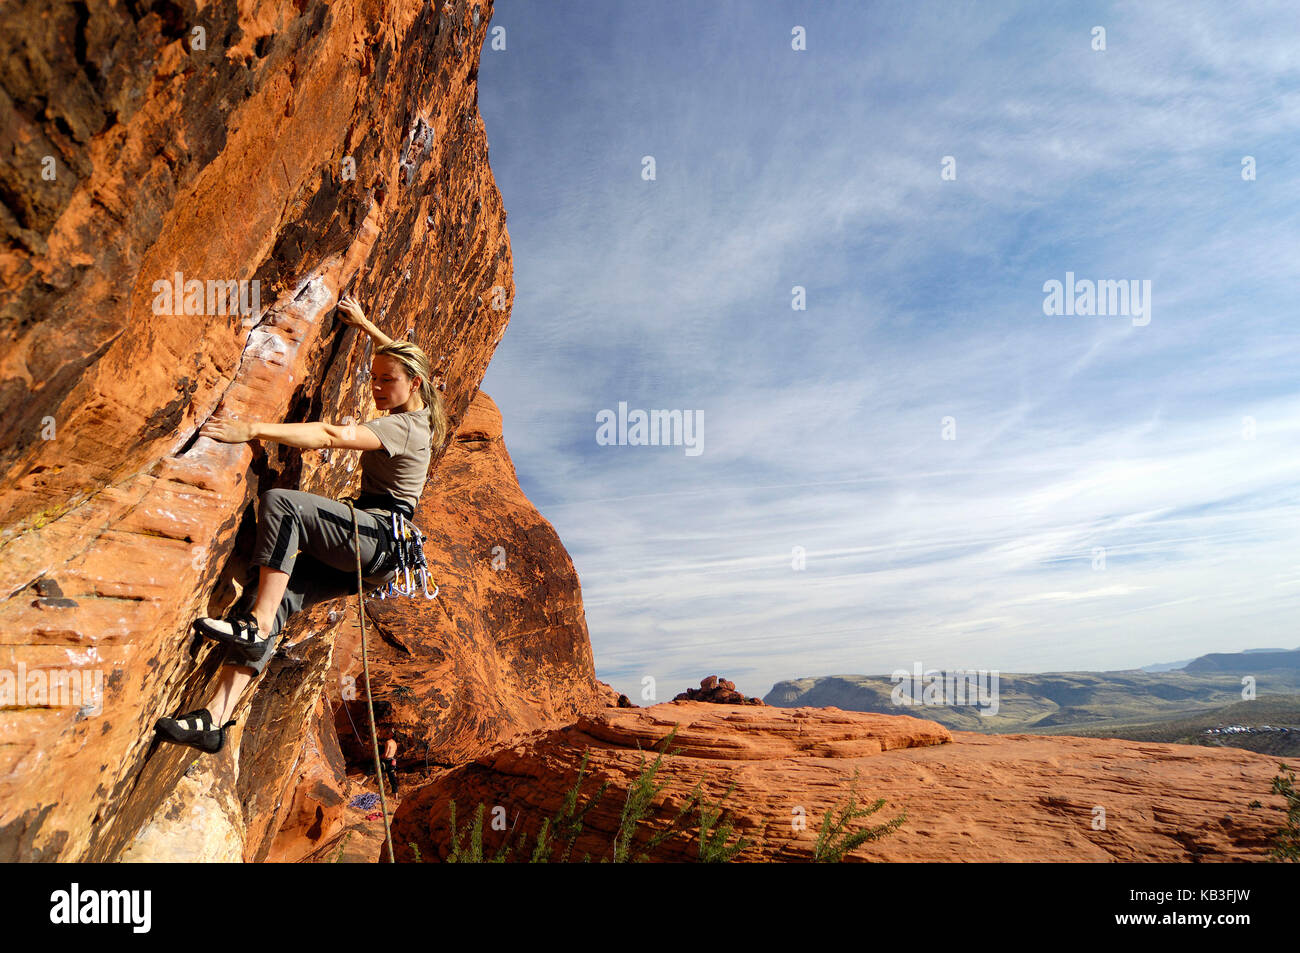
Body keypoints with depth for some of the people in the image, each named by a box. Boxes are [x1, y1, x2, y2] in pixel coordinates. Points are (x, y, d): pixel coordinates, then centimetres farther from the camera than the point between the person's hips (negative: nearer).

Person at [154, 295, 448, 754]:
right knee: (272, 592, -8)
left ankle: (256, 628, -26)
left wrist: (252, 430, -27)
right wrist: (363, 323, 44)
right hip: (366, 554, 10)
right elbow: (400, 356, 39)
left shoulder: (403, 428, -9)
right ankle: (216, 718, -14)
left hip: (379, 536, -10)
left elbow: (330, 435, -23)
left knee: (280, 502, -26)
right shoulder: (416, 416, 18)